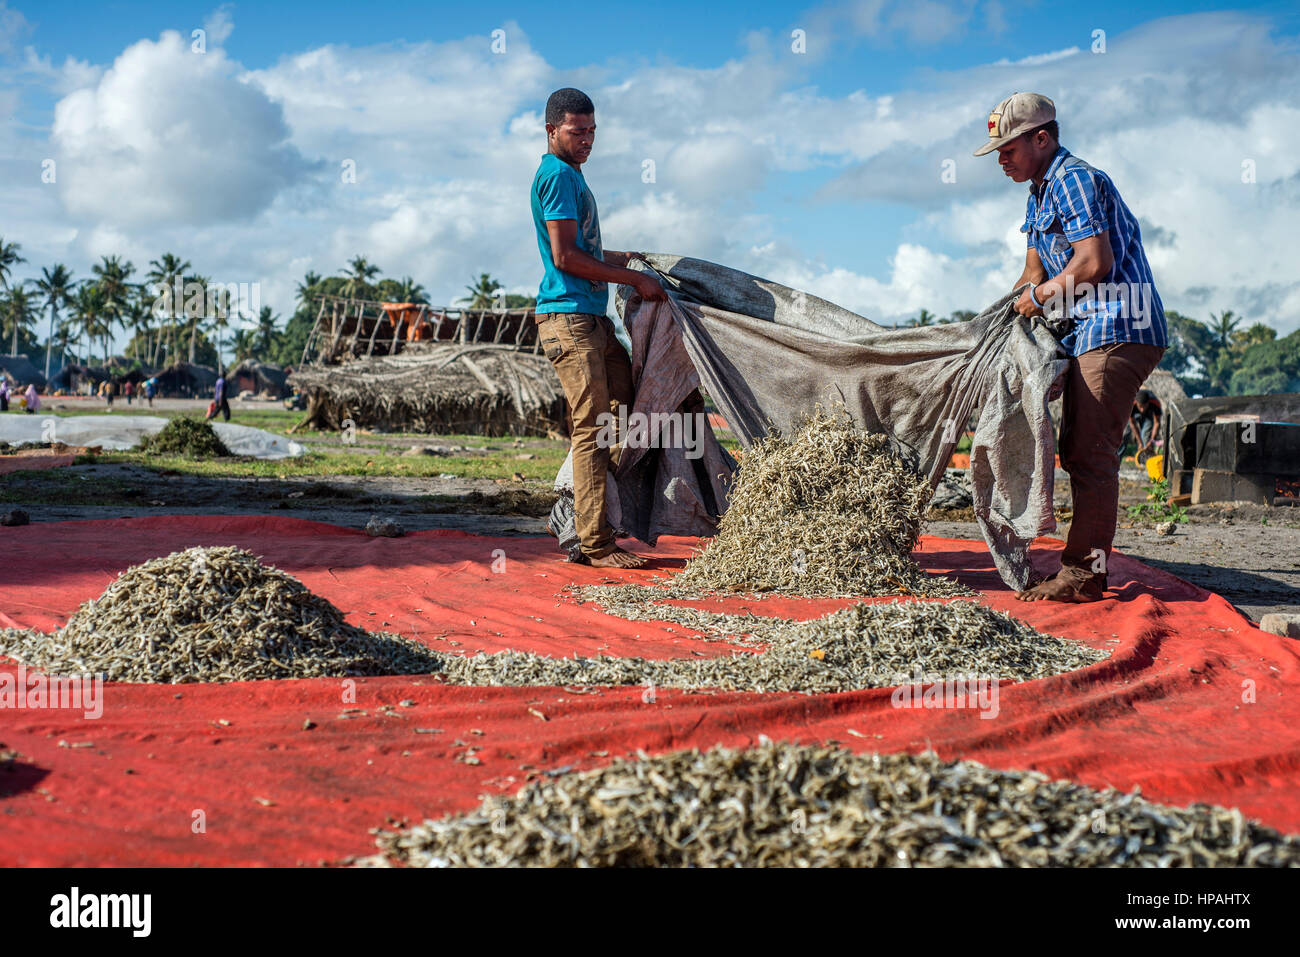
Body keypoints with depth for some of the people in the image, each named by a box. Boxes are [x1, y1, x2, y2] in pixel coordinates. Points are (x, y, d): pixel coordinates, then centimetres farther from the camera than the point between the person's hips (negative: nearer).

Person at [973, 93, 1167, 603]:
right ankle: (1085, 570, 18)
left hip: (1118, 330, -11)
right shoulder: (1040, 194, 21)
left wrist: (1042, 296, -10)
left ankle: (1082, 575, -8)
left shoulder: (1073, 179, -11)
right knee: (1078, 452, 12)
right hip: (1095, 332, 11)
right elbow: (1034, 273, 27)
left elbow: (1095, 261, -22)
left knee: (1091, 454, -11)